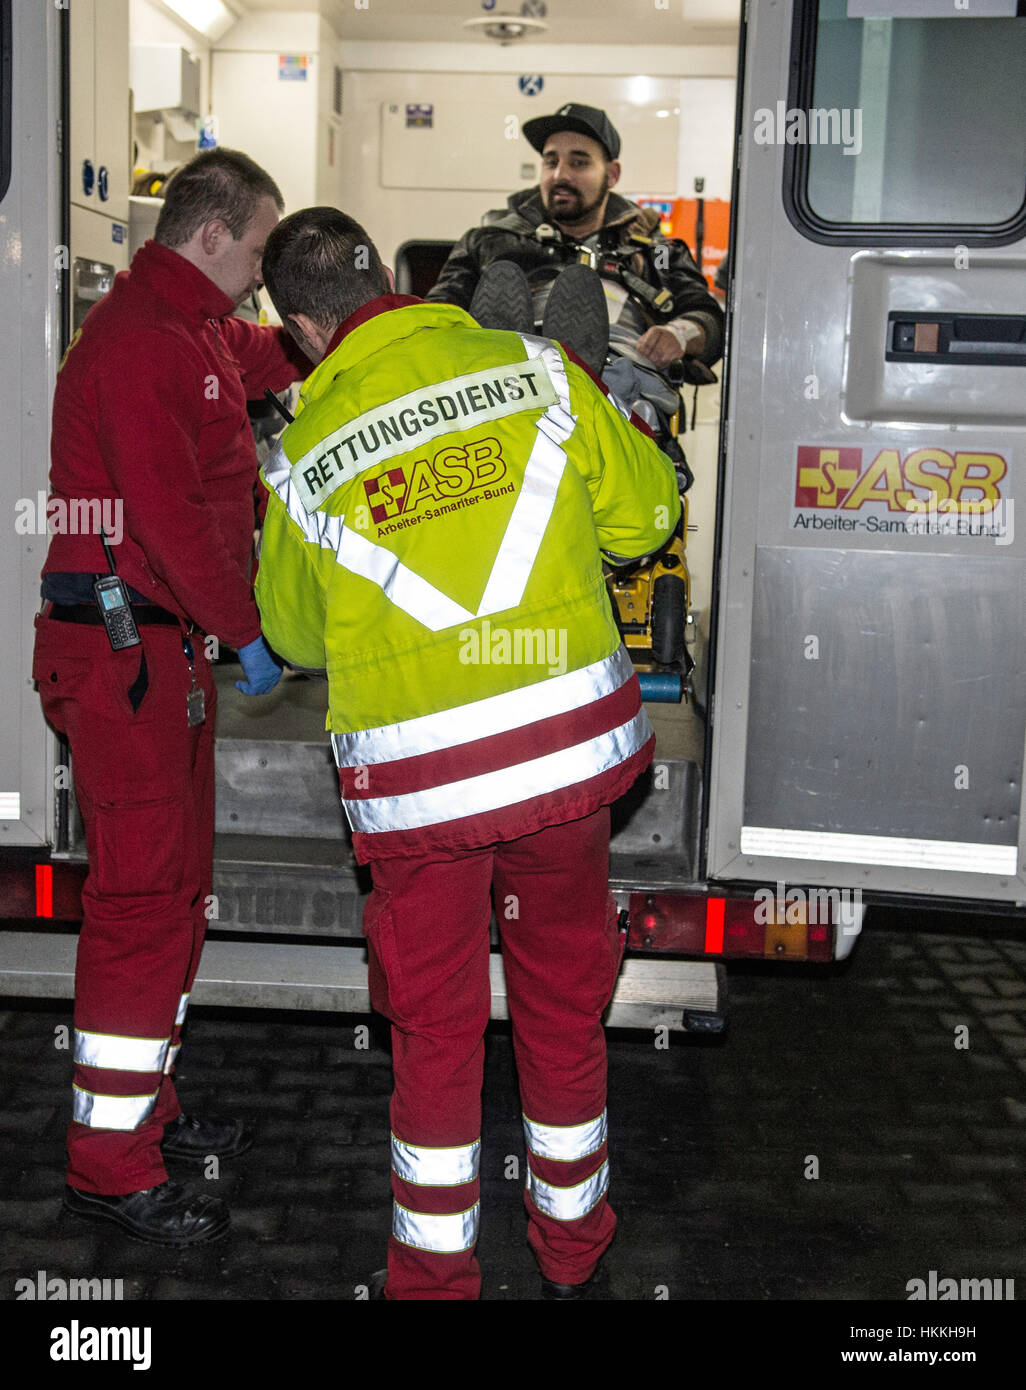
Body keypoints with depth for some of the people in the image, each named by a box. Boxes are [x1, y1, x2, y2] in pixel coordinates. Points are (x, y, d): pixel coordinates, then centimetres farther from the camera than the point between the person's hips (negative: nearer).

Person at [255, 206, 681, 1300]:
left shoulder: (305, 452, -1)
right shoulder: (535, 369, -1)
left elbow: (295, 634, 12)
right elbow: (646, 510, 7)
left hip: (416, 781, -1)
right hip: (571, 744, 2)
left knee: (435, 1026, 14)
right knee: (564, 1001, 19)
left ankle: (435, 1273, 25)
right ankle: (571, 1249, 37)